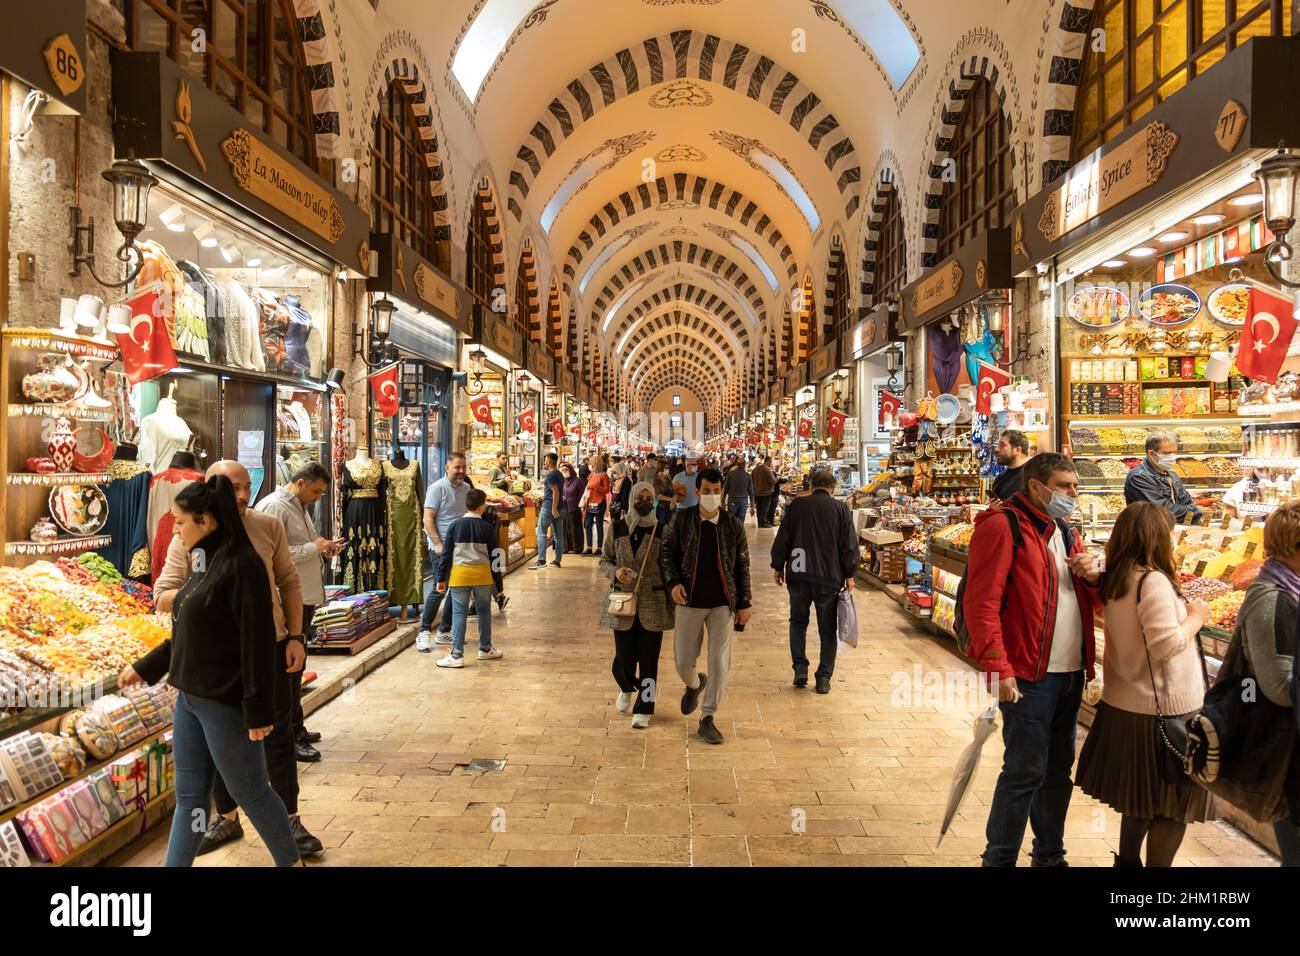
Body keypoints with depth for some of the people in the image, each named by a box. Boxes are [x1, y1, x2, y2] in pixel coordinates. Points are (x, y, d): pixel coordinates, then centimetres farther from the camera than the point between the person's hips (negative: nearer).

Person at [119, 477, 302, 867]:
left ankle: (292, 862, 25)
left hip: (225, 703, -8)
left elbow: (257, 642, -21)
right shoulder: (204, 563, 8)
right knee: (189, 796, 16)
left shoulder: (241, 565, -19)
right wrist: (144, 668, 24)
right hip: (190, 698, 8)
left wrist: (258, 709, -21)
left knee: (251, 793, 6)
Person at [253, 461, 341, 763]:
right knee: (288, 667, -4)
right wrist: (313, 548, -18)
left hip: (304, 598, 10)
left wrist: (324, 549, 9)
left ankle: (295, 729, 28)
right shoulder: (273, 507, -14)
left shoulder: (299, 507, 18)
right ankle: (289, 738, 3)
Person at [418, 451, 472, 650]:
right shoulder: (437, 488, -9)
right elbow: (428, 518, -12)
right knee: (440, 588, -10)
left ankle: (444, 631, 21)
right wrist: (438, 544, -18)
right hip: (442, 547, -7)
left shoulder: (466, 488, 11)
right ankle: (424, 632, 0)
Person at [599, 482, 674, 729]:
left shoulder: (661, 530, -1)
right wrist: (615, 572, -12)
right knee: (624, 655, 5)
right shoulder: (617, 528, 3)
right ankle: (626, 689, 38)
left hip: (653, 603, -1)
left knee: (648, 658, 1)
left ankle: (643, 709, 15)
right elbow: (605, 559, 10)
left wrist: (671, 602, -2)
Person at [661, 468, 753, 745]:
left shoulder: (733, 525, -1)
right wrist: (673, 582, -12)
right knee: (683, 661, 7)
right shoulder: (682, 520, -3)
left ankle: (707, 719, 13)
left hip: (722, 603, 0)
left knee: (720, 663, -2)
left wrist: (744, 603, 4)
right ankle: (694, 685, 43)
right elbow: (667, 552, 4)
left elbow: (742, 566, 5)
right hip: (689, 602, 0)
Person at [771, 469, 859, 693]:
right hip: (829, 578, -1)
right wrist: (849, 574, 7)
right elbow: (850, 545, -2)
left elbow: (782, 539, 3)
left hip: (798, 576, 1)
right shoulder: (840, 509, -1)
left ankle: (800, 668, 8)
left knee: (798, 621, 19)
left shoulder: (797, 506, 1)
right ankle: (824, 678, 8)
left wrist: (778, 567, 13)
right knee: (828, 629, 9)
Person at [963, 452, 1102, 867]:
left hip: (1071, 673, 8)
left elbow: (1091, 598, 24)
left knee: (1058, 767, 16)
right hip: (1028, 675, -8)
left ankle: (1050, 853, 31)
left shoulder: (1065, 533, 15)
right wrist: (997, 668, -22)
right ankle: (999, 856, 13)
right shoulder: (1003, 527, -12)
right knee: (1025, 770, -3)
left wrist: (1093, 576, 0)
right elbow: (981, 602, -18)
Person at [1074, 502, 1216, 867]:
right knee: (1174, 803, 5)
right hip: (1163, 710, -9)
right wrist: (1196, 617, -9)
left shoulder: (1116, 580, 6)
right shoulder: (1154, 581, -20)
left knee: (1140, 796, 22)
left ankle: (1127, 860, 33)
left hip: (1124, 705, 9)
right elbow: (1167, 645, -23)